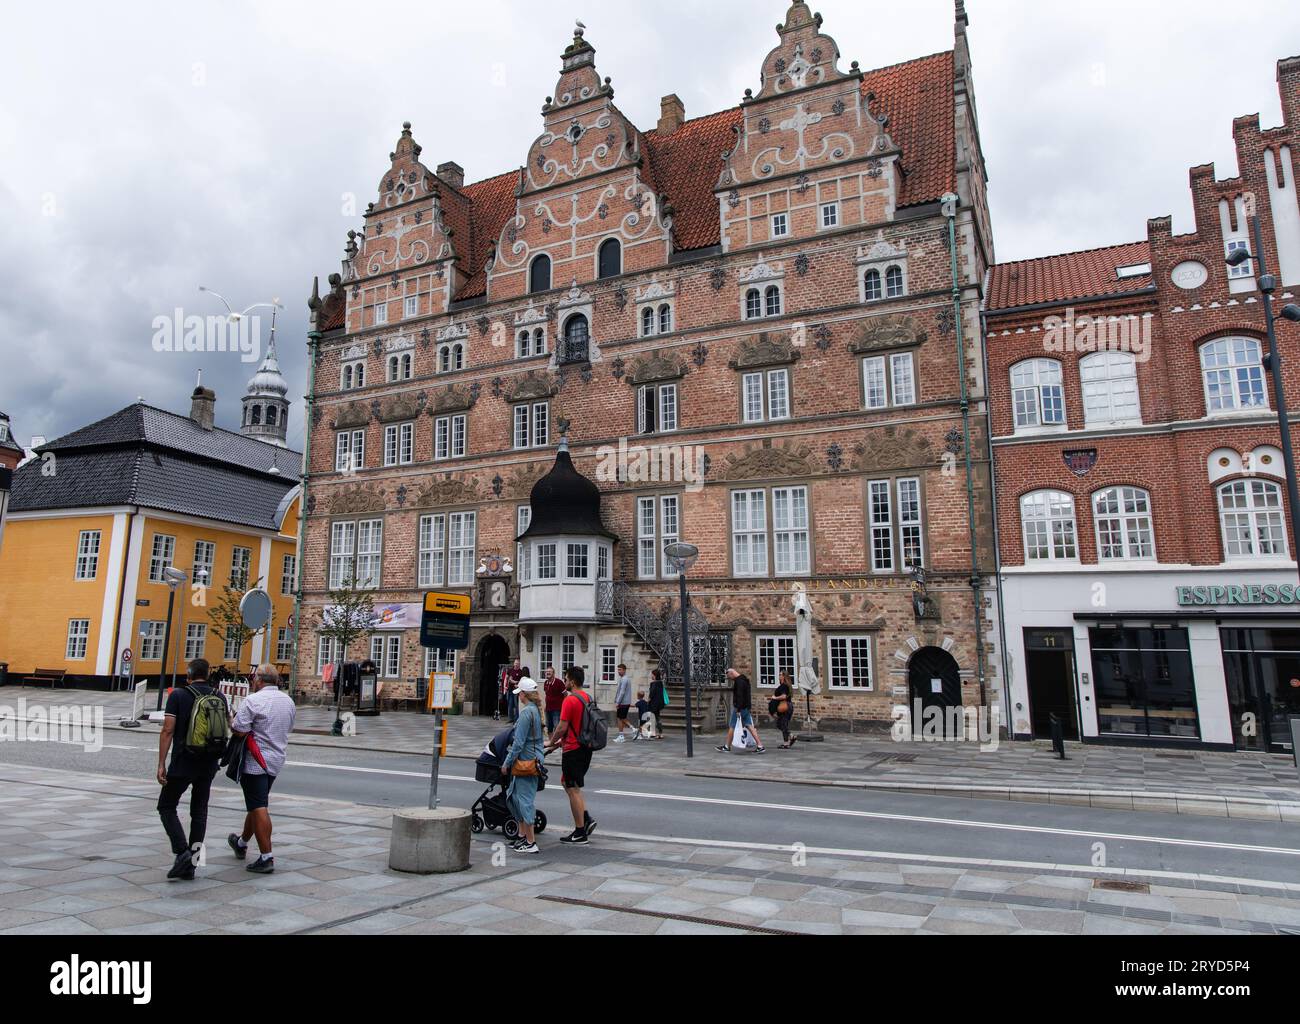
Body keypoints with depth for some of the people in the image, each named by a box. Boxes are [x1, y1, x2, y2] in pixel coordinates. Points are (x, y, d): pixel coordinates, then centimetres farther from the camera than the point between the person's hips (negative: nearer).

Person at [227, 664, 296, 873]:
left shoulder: (253, 700, -15)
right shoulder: (288, 701, 9)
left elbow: (239, 731, -19)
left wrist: (230, 721, 1)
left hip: (255, 761, -7)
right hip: (276, 761, 8)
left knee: (259, 808, -5)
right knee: (258, 804, 22)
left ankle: (267, 857, -6)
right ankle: (241, 843, 41)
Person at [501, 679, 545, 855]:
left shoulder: (526, 712, -18)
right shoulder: (537, 710, 9)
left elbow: (519, 742, -19)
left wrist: (507, 763, -10)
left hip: (526, 760, -9)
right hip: (535, 758, 9)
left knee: (525, 798, -1)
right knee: (515, 795, 19)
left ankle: (531, 843, 5)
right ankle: (522, 834, 28)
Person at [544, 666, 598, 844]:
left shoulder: (570, 700, -18)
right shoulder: (587, 698, 10)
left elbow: (562, 728, -20)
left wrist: (552, 742, -2)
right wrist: (562, 741, 19)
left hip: (573, 750, -9)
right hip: (585, 747, 9)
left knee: (573, 790, 2)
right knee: (569, 783, 21)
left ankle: (580, 834, 9)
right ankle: (587, 820, 13)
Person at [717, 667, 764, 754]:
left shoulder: (739, 681, -17)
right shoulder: (744, 679, 16)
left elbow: (739, 696, -24)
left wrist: (738, 710, -25)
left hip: (740, 707, -10)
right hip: (746, 707, 10)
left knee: (731, 726, 3)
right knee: (749, 726, 5)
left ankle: (727, 747, 14)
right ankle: (760, 746, -3)